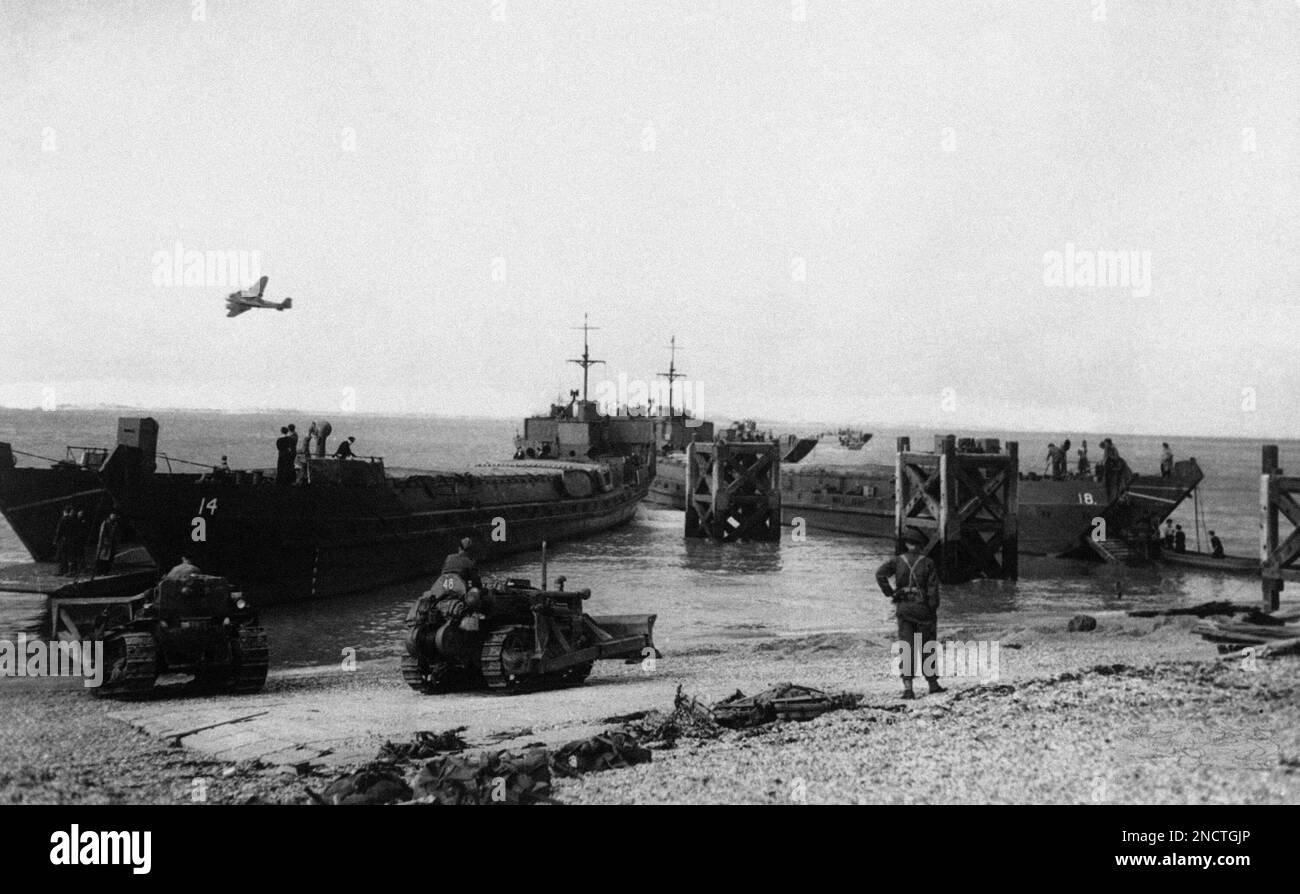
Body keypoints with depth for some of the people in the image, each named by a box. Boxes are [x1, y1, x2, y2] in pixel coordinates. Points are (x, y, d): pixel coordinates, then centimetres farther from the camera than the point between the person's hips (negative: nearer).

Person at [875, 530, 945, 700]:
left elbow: (880, 574, -13)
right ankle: (932, 683, 23)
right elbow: (933, 589, -8)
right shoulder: (928, 563, -4)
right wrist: (934, 611, -4)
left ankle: (907, 687, -12)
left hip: (903, 609, 1)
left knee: (907, 649, 0)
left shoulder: (898, 561, 2)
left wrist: (890, 595, -6)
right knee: (927, 647, 13)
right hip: (923, 608, -1)